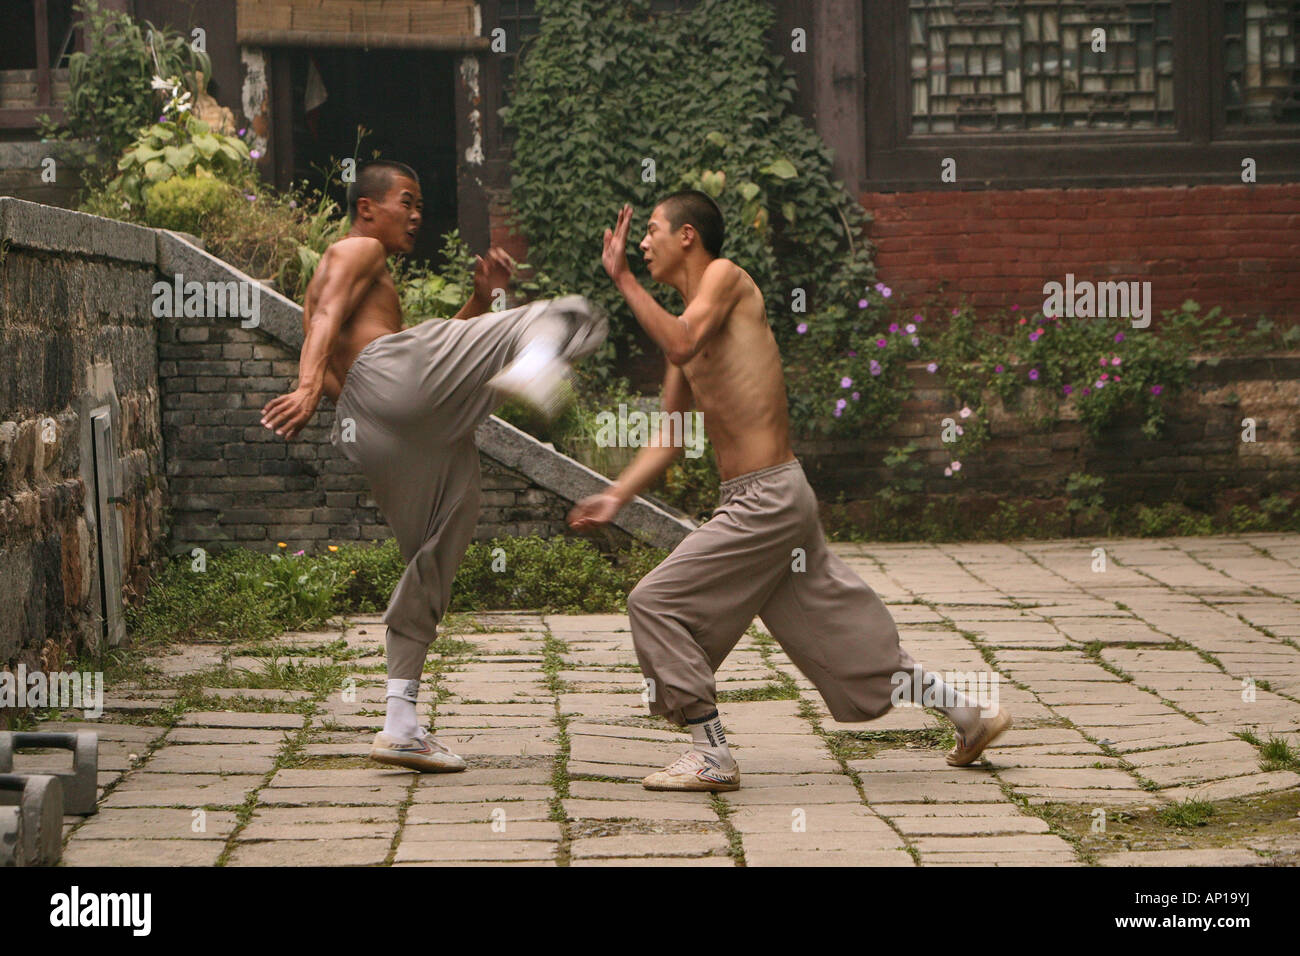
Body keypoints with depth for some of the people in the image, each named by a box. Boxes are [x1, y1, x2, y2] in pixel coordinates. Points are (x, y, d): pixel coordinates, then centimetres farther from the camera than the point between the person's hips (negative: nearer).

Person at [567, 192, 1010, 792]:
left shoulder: (726, 276, -5)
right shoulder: (689, 320, 19)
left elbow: (682, 345, -26)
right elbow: (671, 433, 24)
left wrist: (623, 280, -19)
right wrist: (616, 497, 18)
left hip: (765, 499, -9)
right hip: (773, 500, 9)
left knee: (655, 603, -7)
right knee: (841, 635, 14)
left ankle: (712, 758, -3)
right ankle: (971, 716, 22)